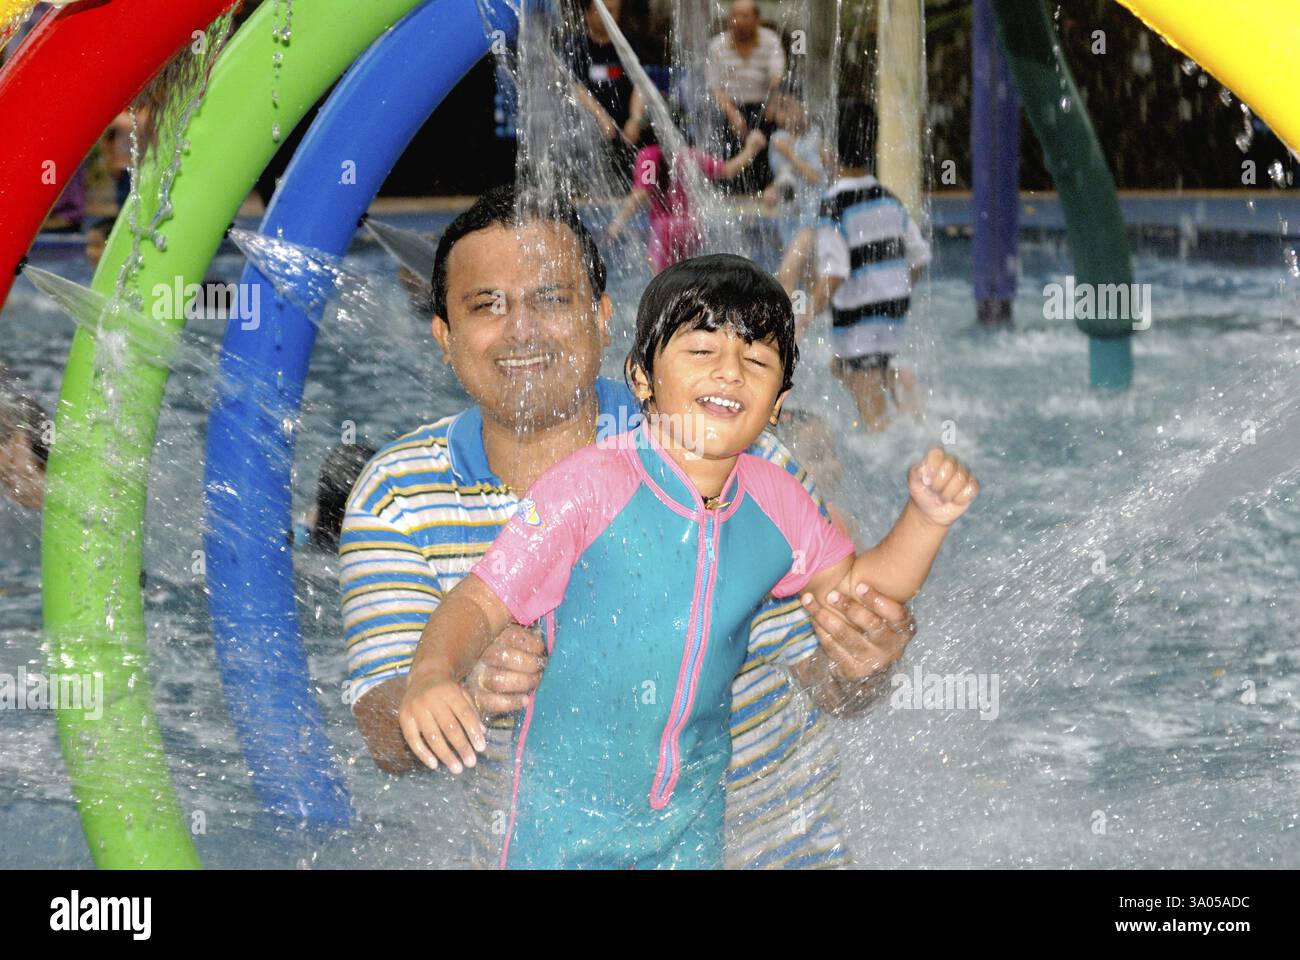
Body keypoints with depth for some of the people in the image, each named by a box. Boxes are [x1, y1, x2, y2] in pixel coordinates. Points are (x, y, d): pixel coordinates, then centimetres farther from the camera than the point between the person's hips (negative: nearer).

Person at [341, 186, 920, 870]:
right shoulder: (395, 498, -5)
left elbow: (821, 686, -6)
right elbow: (388, 742, -12)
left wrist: (856, 666, -29)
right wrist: (459, 683, -33)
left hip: (766, 845, -2)